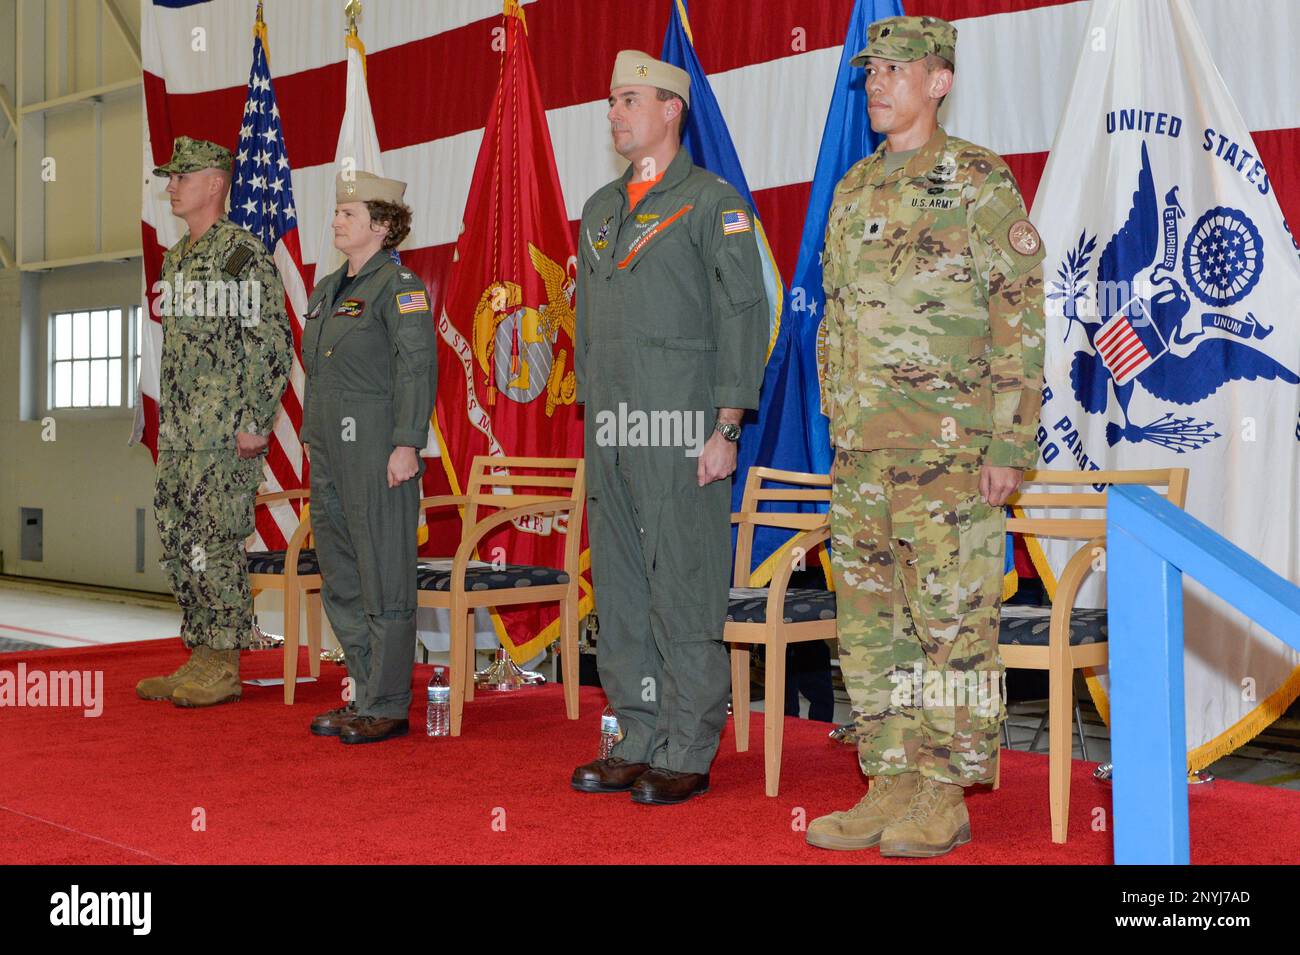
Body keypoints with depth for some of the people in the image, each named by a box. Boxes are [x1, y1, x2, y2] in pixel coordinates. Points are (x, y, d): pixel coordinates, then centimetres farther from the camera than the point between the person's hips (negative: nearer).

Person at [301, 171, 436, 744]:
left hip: (377, 452, -9)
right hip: (332, 455, 9)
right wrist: (311, 438, 20)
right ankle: (365, 696, 22)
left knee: (383, 582, -4)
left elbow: (418, 369, -15)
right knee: (340, 582, 12)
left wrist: (407, 444, -20)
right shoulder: (327, 289, 19)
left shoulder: (399, 286, -8)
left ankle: (387, 708, 4)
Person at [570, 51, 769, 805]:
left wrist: (727, 429, -14)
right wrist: (592, 419, 16)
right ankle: (640, 742, 19)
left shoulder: (714, 202, -2)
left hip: (680, 434, -7)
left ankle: (688, 755, 4)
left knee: (685, 594, -4)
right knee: (620, 594, 10)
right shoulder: (600, 210, 18)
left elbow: (744, 319, -8)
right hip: (610, 436, 7)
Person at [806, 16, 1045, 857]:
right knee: (871, 621, 9)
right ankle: (891, 786, 18)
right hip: (863, 449, 7)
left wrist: (1010, 443, -13)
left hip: (948, 446, -7)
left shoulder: (979, 181, -3)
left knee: (954, 622, -2)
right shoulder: (855, 190, 17)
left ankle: (946, 800, 6)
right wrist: (839, 428, 16)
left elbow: (1021, 319, -7)